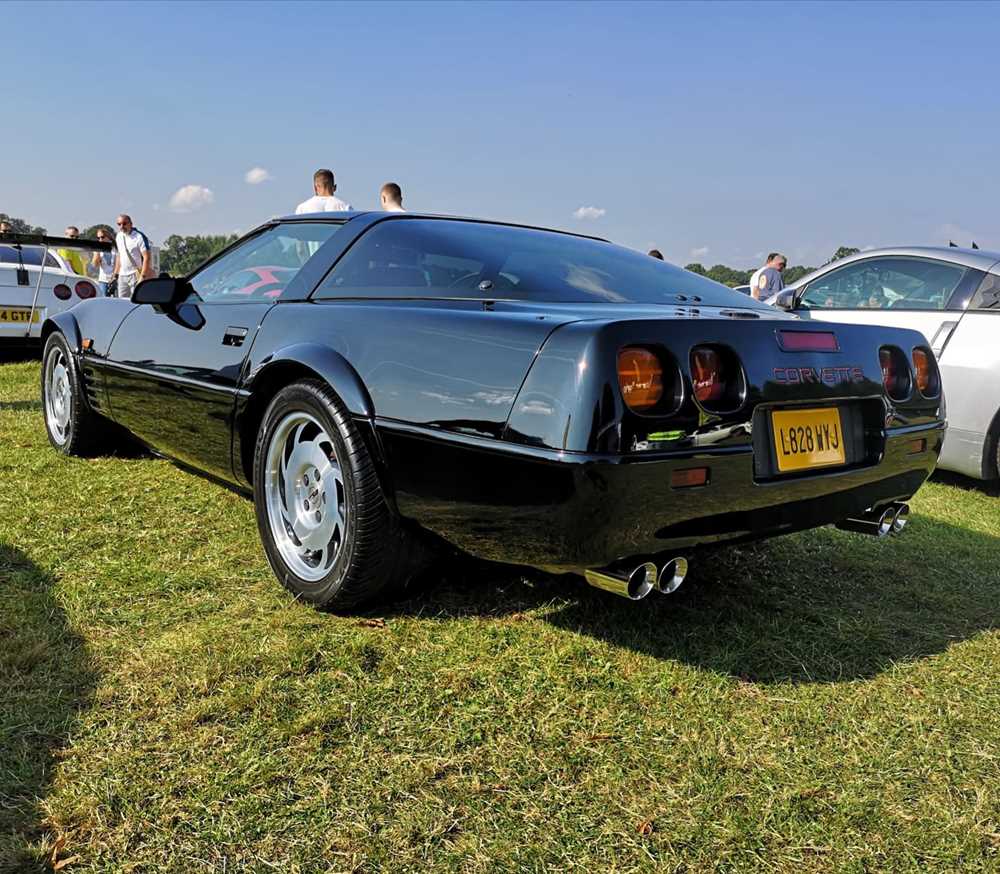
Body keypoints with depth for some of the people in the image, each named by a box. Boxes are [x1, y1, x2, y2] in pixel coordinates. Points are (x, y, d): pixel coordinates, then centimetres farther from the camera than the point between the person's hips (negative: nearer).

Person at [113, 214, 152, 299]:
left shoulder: (139, 237, -10)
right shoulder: (118, 236, 12)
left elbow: (146, 257, -14)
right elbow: (118, 256, 20)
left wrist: (142, 277, -21)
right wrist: (116, 274, 14)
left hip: (135, 275, -7)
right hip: (122, 275, 7)